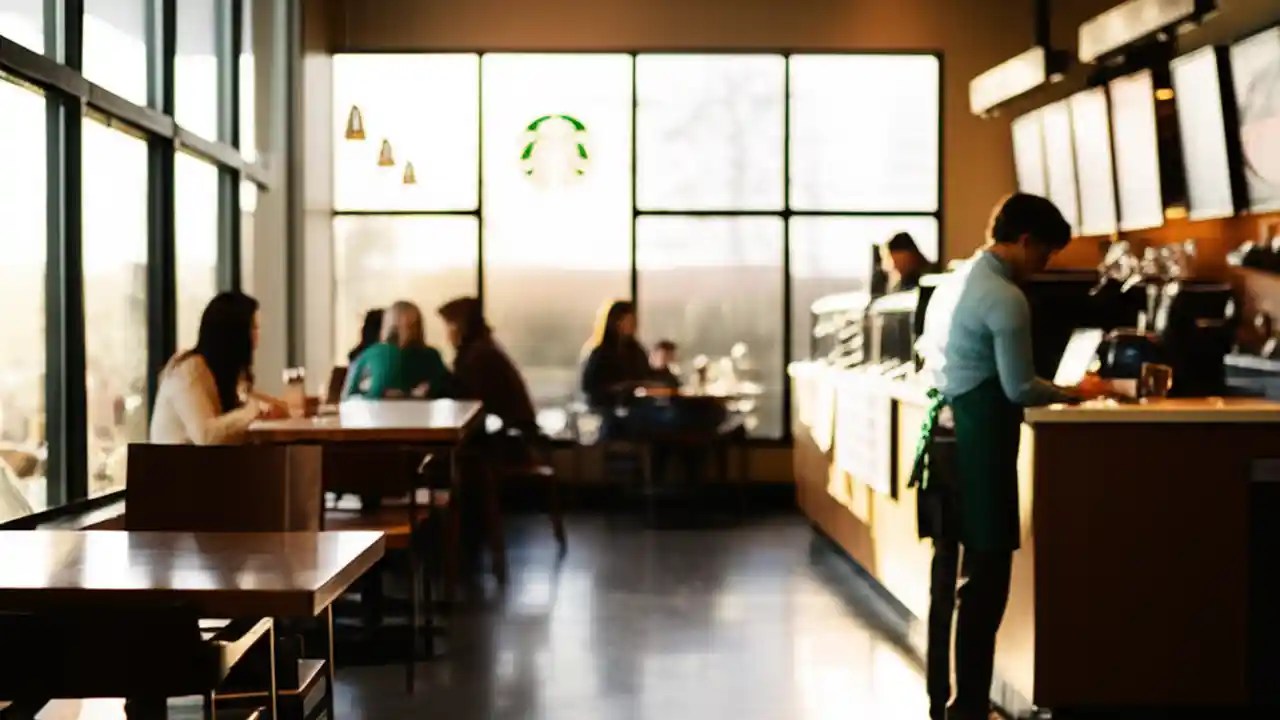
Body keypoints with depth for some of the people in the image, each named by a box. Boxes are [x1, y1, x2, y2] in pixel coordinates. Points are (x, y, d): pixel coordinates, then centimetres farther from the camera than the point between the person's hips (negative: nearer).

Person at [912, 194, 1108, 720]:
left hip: (944, 434, 9)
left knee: (949, 576, 14)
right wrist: (1075, 393, 2)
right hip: (978, 444, -9)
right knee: (985, 579, -3)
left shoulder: (952, 283, 15)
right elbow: (1018, 388, -14)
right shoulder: (1005, 298, -13)